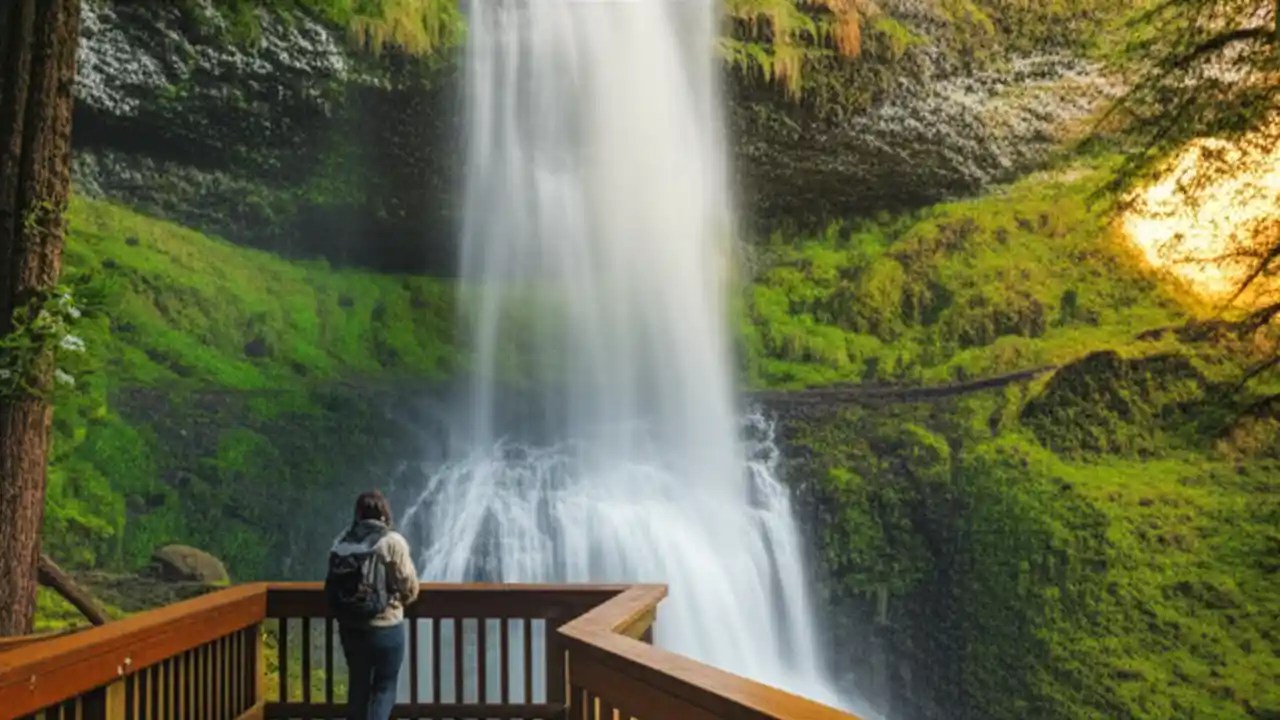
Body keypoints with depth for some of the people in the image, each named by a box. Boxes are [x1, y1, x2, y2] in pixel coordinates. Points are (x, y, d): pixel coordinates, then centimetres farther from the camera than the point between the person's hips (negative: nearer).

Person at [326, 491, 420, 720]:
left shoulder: (342, 542, 2)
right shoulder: (392, 541, -12)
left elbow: (334, 586, 4)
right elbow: (409, 587, -9)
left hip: (349, 628, 5)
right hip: (385, 627, -5)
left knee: (358, 685, 19)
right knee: (384, 687, 9)